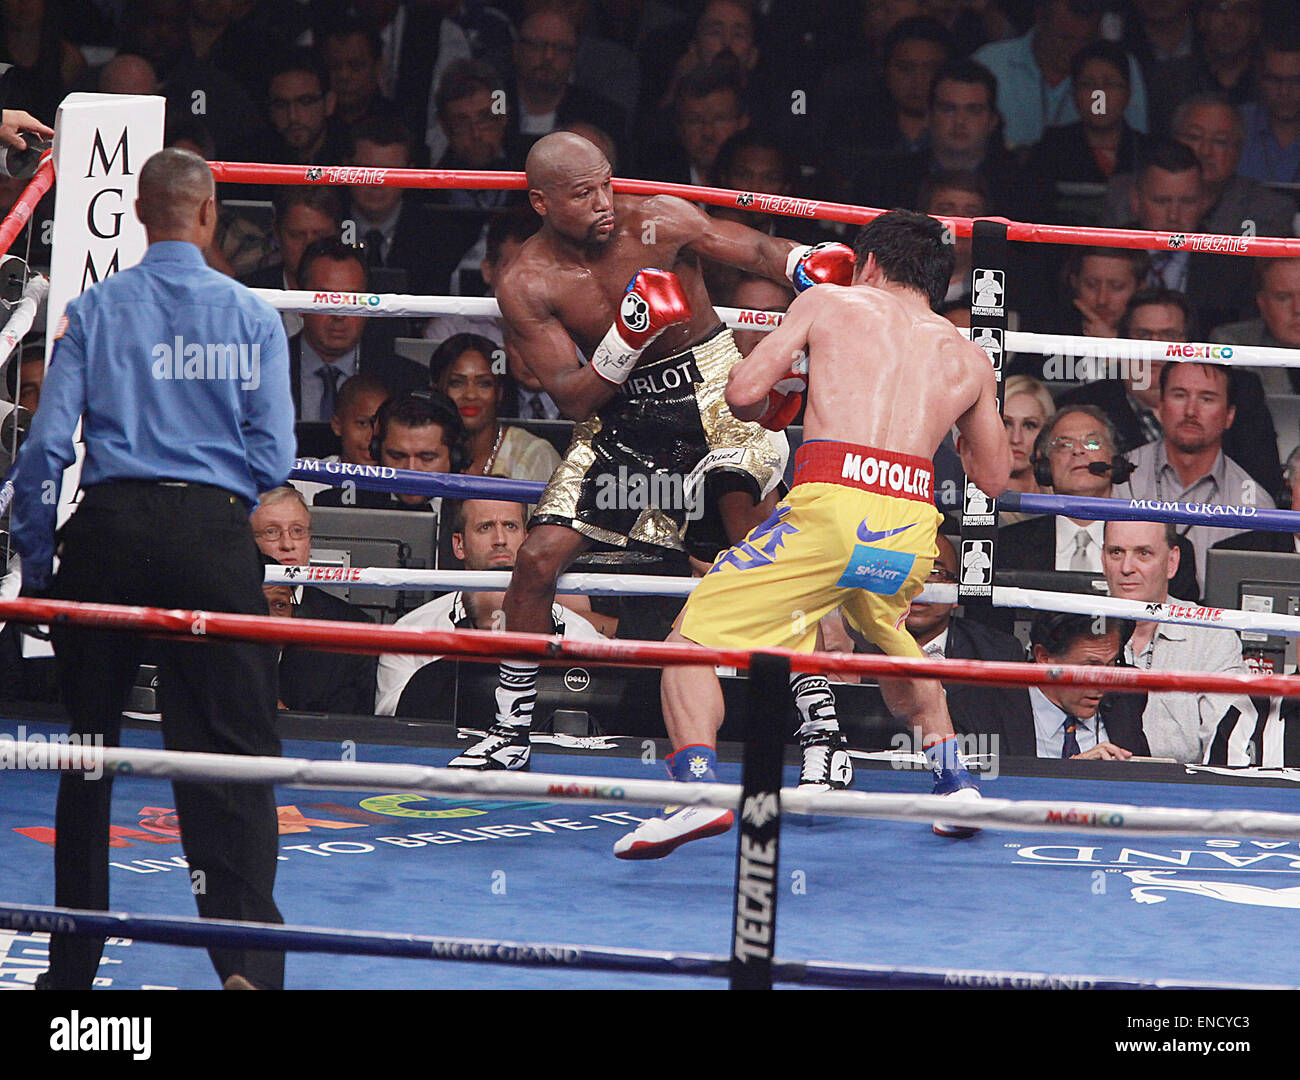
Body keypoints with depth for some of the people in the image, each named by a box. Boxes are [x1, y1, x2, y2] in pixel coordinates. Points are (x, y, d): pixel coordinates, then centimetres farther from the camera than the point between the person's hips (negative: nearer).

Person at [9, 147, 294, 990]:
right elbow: (274, 457, -1)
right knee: (228, 752, -2)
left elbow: (47, 442, 0)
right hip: (214, 533, -1)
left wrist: (33, 558, 8)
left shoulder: (95, 309, 5)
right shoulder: (250, 314, 3)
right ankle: (248, 961, -15)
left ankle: (72, 966, 17)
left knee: (87, 746, 12)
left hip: (108, 530, 1)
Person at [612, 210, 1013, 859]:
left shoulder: (829, 304, 16)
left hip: (833, 509, -5)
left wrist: (767, 403, 31)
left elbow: (742, 392, 8)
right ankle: (953, 779, 31)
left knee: (693, 635, 4)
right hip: (912, 526, 5)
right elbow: (994, 479, 32)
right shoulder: (968, 358, 24)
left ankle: (696, 784, -18)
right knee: (889, 638, 37)